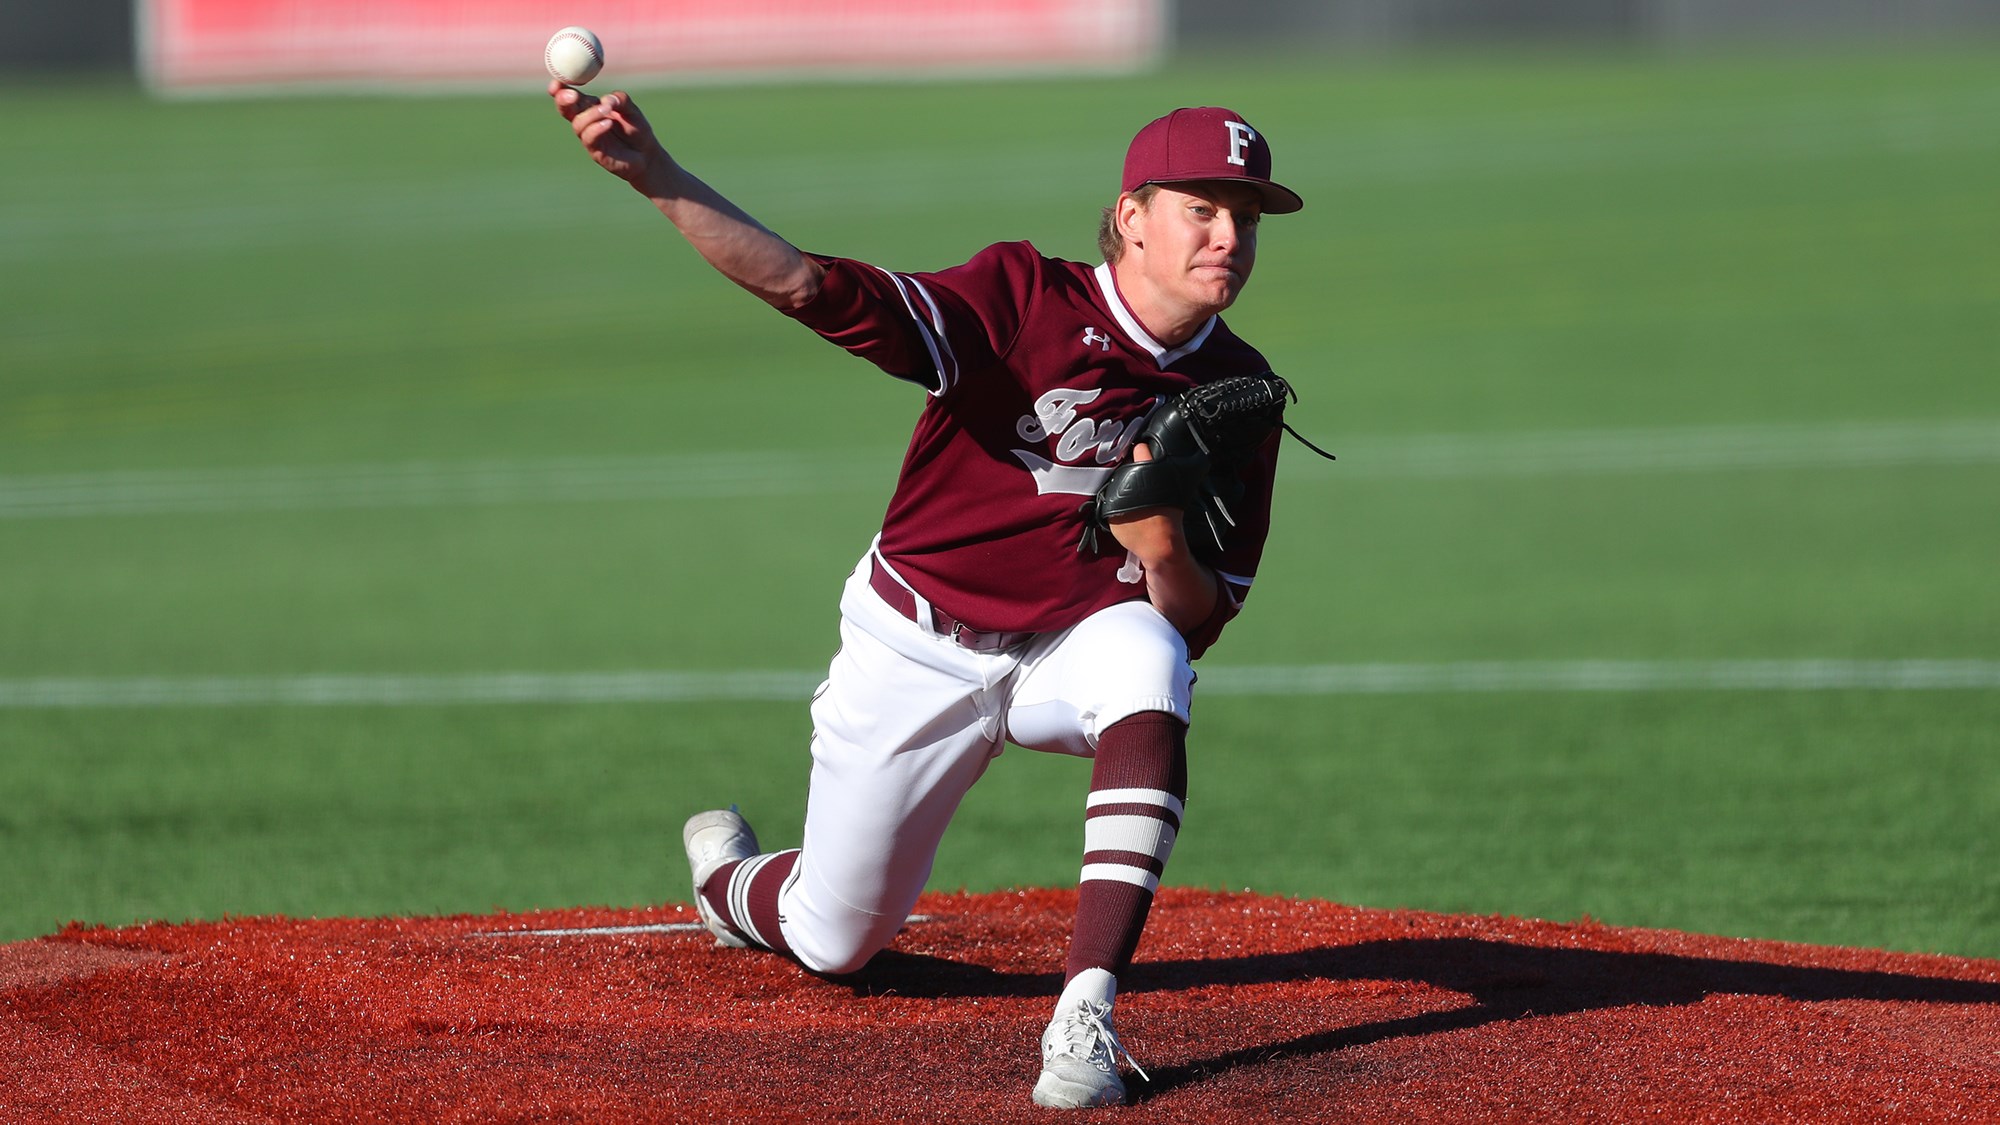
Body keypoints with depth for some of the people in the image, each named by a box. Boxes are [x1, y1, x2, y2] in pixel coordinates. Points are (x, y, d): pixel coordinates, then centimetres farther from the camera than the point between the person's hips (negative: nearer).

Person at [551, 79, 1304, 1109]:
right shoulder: (1023, 300, -21)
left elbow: (1198, 624, -4)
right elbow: (822, 293, -37)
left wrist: (1164, 552, -29)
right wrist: (658, 181, -51)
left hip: (1076, 640, 2)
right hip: (919, 647, -2)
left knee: (1147, 662, -35)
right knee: (833, 943, 6)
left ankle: (1086, 1016, -37)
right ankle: (726, 877, 46)